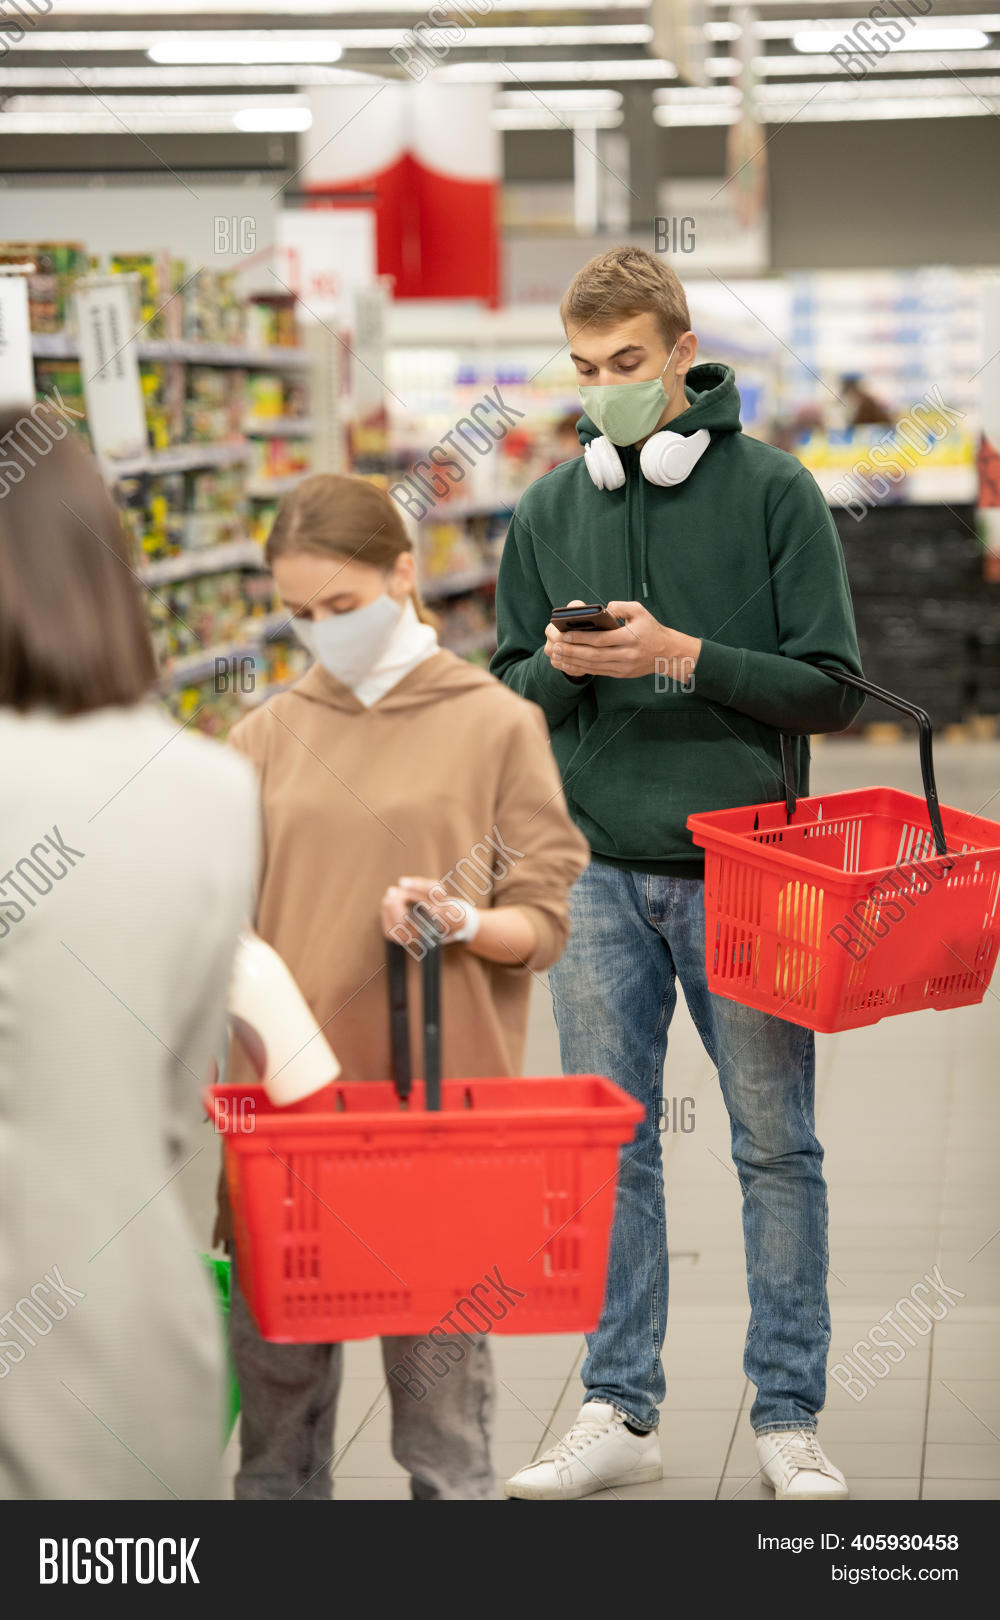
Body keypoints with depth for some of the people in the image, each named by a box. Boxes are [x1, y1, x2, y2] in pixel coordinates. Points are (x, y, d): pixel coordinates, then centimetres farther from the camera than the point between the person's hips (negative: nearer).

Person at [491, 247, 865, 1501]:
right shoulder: (548, 512, 8)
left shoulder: (773, 490, -3)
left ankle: (788, 1413, 15)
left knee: (776, 1147, 4)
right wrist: (559, 667, -10)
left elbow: (833, 689, -6)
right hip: (601, 874, 3)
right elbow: (506, 693, 12)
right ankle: (619, 1411, 17)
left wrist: (684, 656, -17)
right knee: (610, 1147, 7)